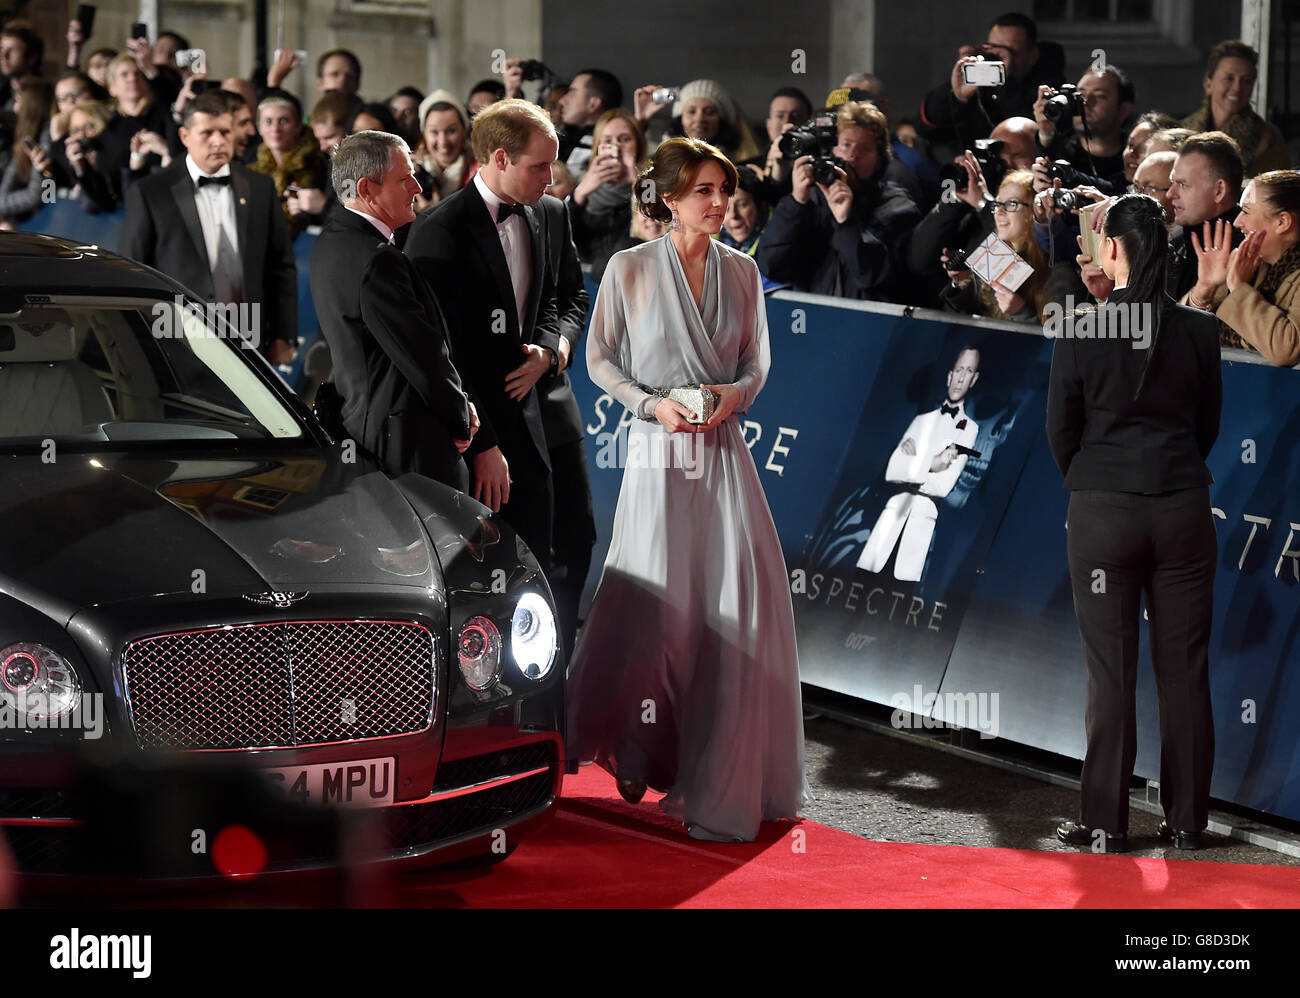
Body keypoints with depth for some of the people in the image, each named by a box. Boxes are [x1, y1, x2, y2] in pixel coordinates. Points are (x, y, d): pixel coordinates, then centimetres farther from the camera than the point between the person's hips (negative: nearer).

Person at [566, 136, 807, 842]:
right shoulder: (630, 269, -2)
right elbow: (600, 359, 3)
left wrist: (736, 394, -6)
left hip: (723, 448, 3)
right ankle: (639, 755, 21)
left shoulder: (741, 272, 7)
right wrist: (653, 405, -11)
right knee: (658, 603, -4)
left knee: (743, 604, -4)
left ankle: (724, 776, 8)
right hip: (658, 450, -3)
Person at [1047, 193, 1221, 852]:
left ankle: (1105, 824, 8)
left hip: (1102, 511, -2)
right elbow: (1209, 424, 9)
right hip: (1184, 511, 2)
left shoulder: (1080, 331, -8)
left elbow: (1061, 430, 0)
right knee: (1184, 669, 8)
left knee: (1110, 671, 4)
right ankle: (1186, 822, 14)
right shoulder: (1199, 330, -2)